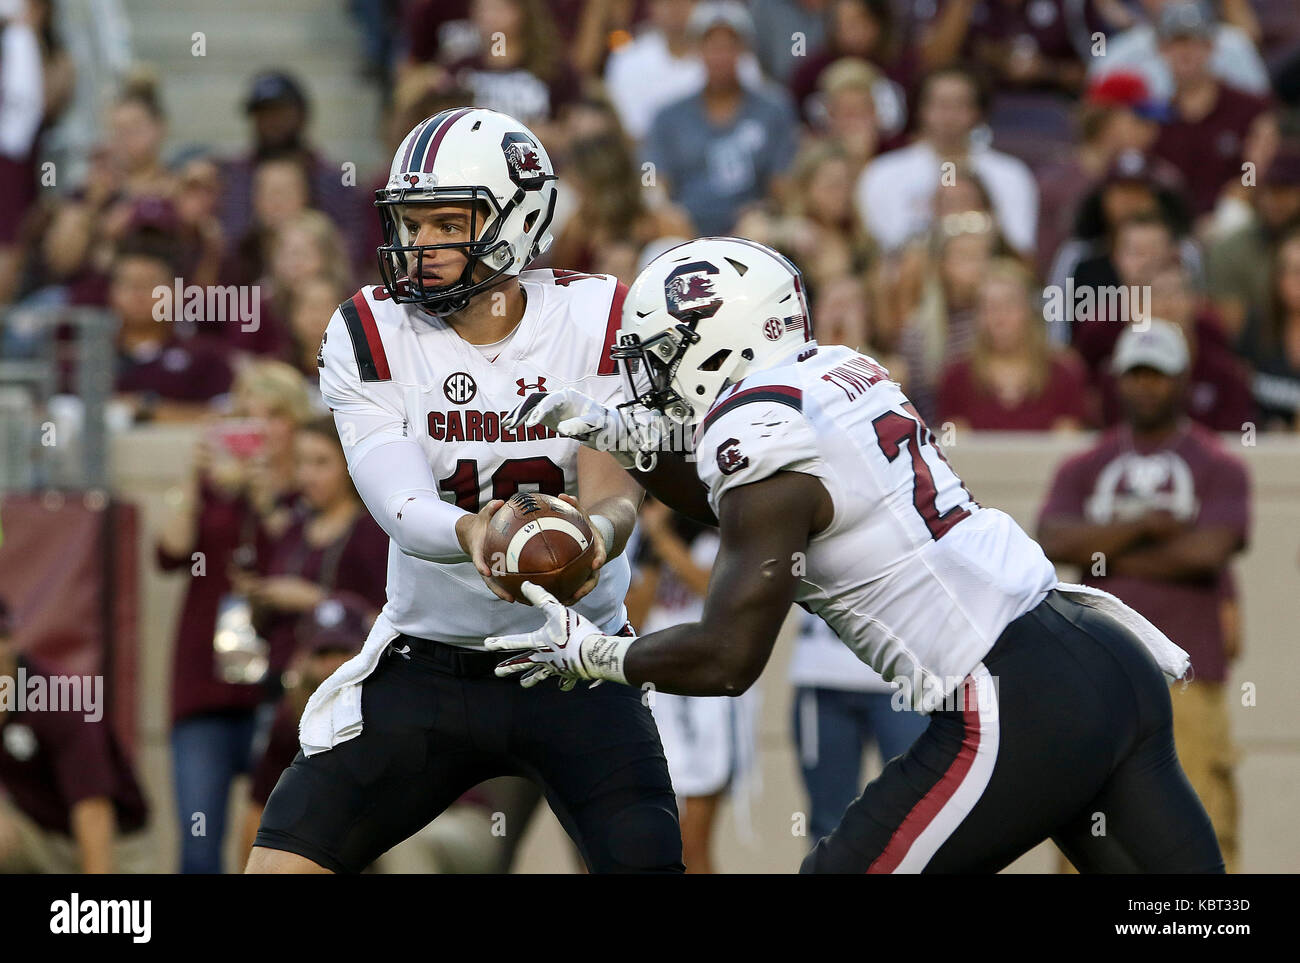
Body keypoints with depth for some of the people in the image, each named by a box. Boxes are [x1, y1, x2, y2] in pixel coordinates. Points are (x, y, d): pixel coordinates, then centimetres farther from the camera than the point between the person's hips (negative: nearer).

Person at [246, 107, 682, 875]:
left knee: (647, 862, -17)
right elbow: (403, 507, -20)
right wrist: (469, 535, -45)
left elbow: (615, 492, -17)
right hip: (427, 662, 1)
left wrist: (595, 533, -43)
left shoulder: (599, 324, -7)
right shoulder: (368, 337, -7)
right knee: (281, 864, -8)